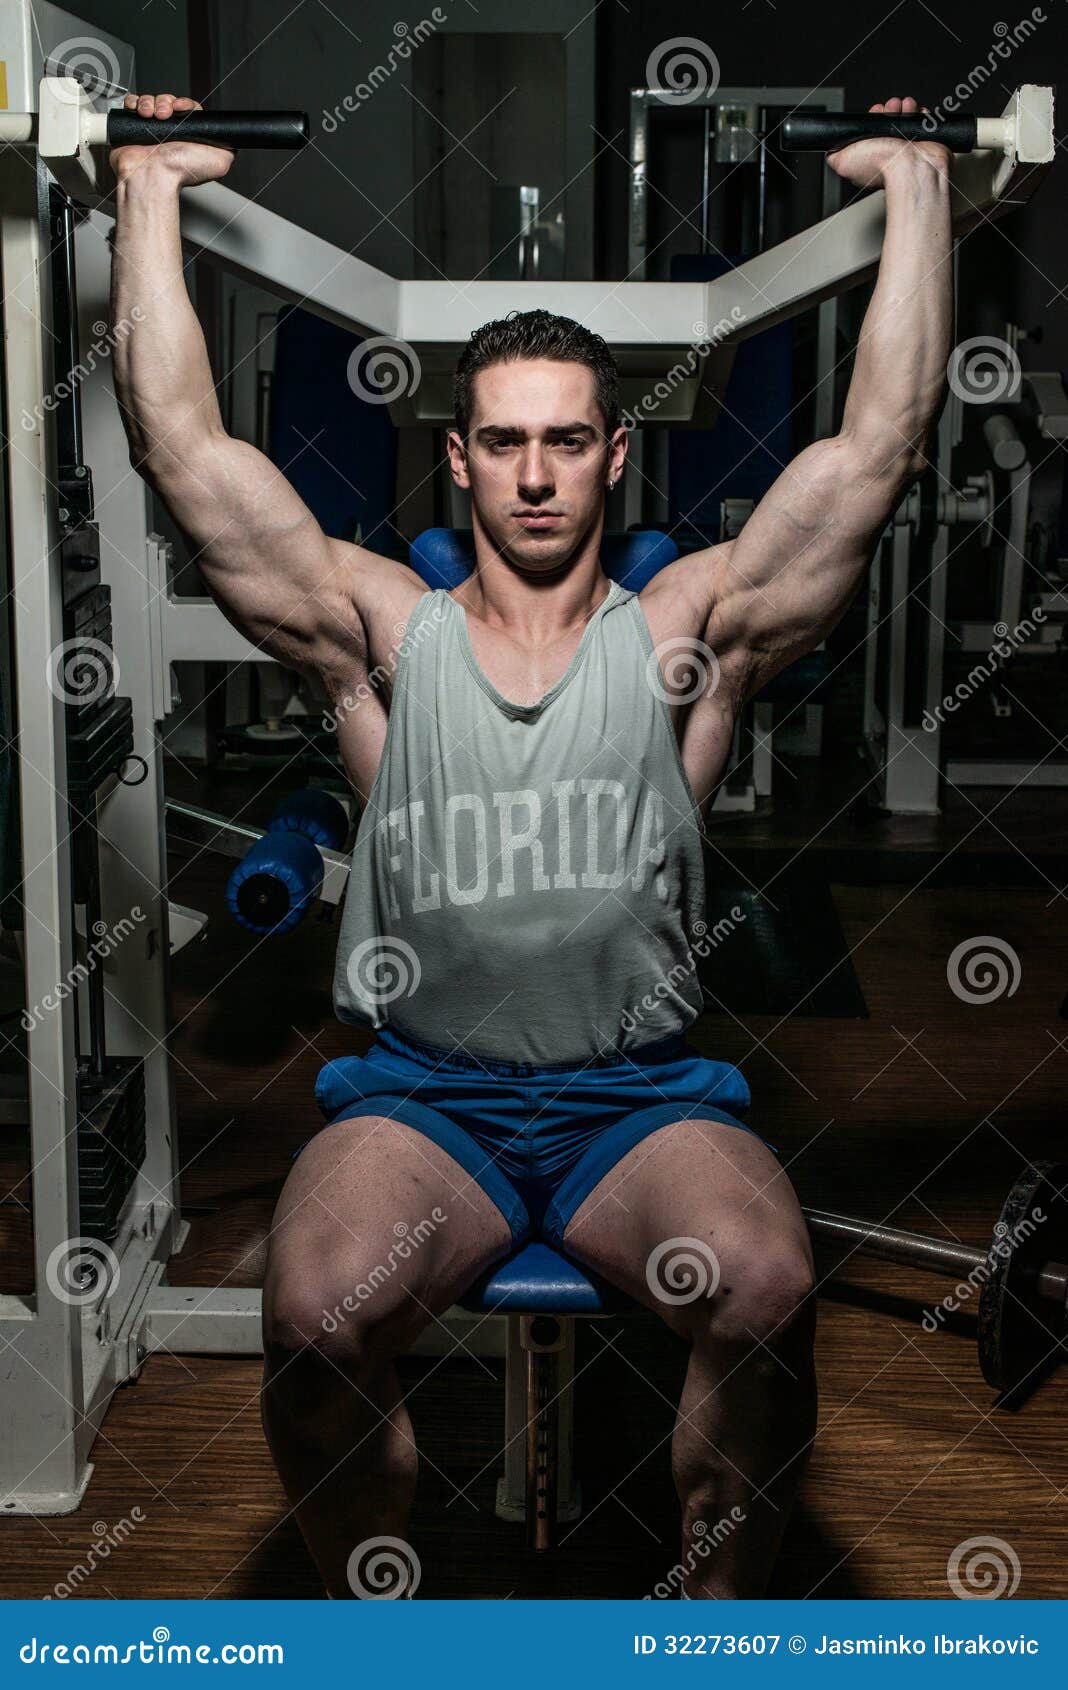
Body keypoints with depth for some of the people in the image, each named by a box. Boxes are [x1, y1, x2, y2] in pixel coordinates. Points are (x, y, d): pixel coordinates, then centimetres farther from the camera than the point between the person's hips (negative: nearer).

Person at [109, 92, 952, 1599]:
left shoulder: (686, 634, 8)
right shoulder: (384, 634, 9)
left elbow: (883, 436, 5)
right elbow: (181, 443, 5)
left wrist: (916, 186, 9)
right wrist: (152, 191, 9)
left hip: (644, 1096, 0)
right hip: (422, 1092, 0)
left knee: (766, 1288, -31)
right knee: (316, 1308, -30)